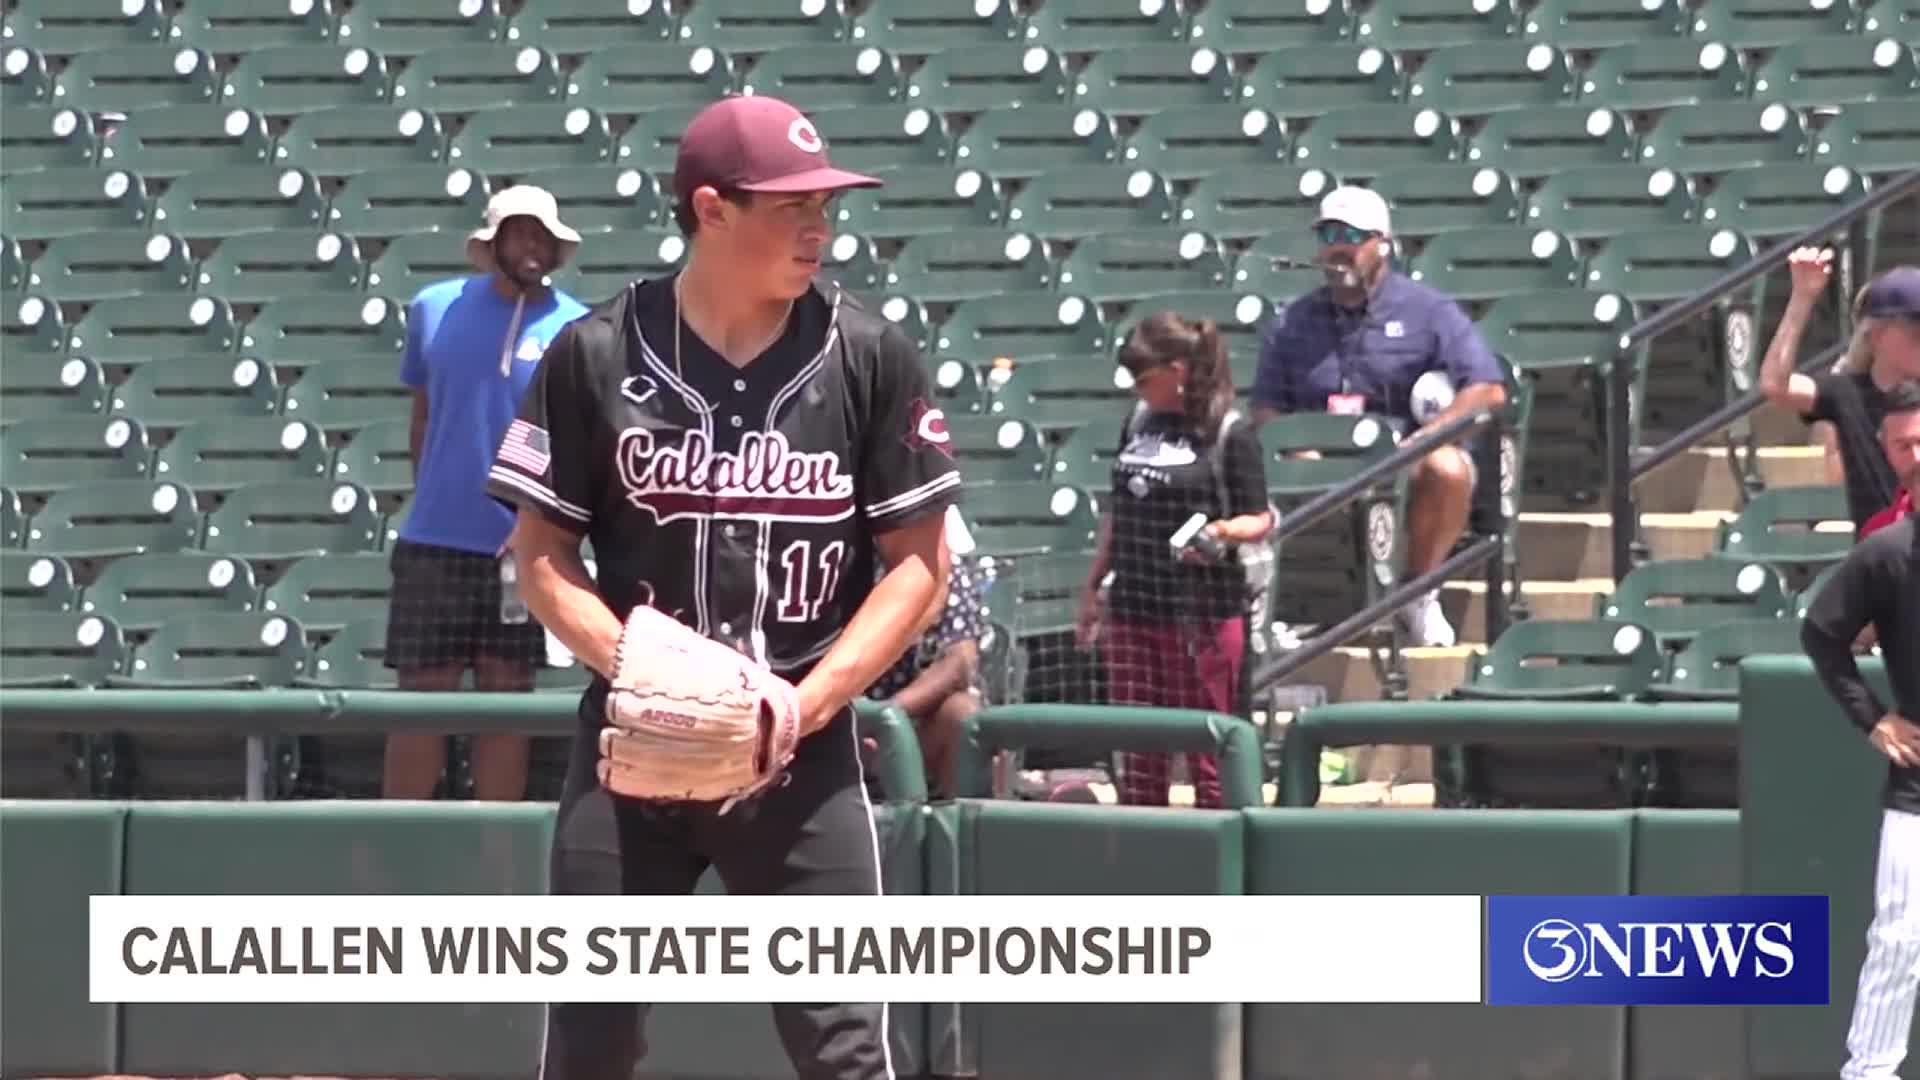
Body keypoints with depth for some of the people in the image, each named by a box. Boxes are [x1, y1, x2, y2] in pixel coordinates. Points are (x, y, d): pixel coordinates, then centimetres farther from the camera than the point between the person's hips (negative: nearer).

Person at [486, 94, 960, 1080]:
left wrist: (807, 703, -11)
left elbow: (919, 564, 1)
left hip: (803, 750, 0)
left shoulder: (867, 357, 0)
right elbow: (541, 553, 4)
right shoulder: (597, 354, -1)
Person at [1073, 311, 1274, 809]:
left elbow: (1261, 519, -6)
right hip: (1134, 608, 6)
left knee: (1207, 750, -1)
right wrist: (1092, 589, 20)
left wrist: (1222, 532, -26)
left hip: (1202, 613, -6)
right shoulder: (1139, 423, 11)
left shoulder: (1230, 436, -8)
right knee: (1138, 750, 8)